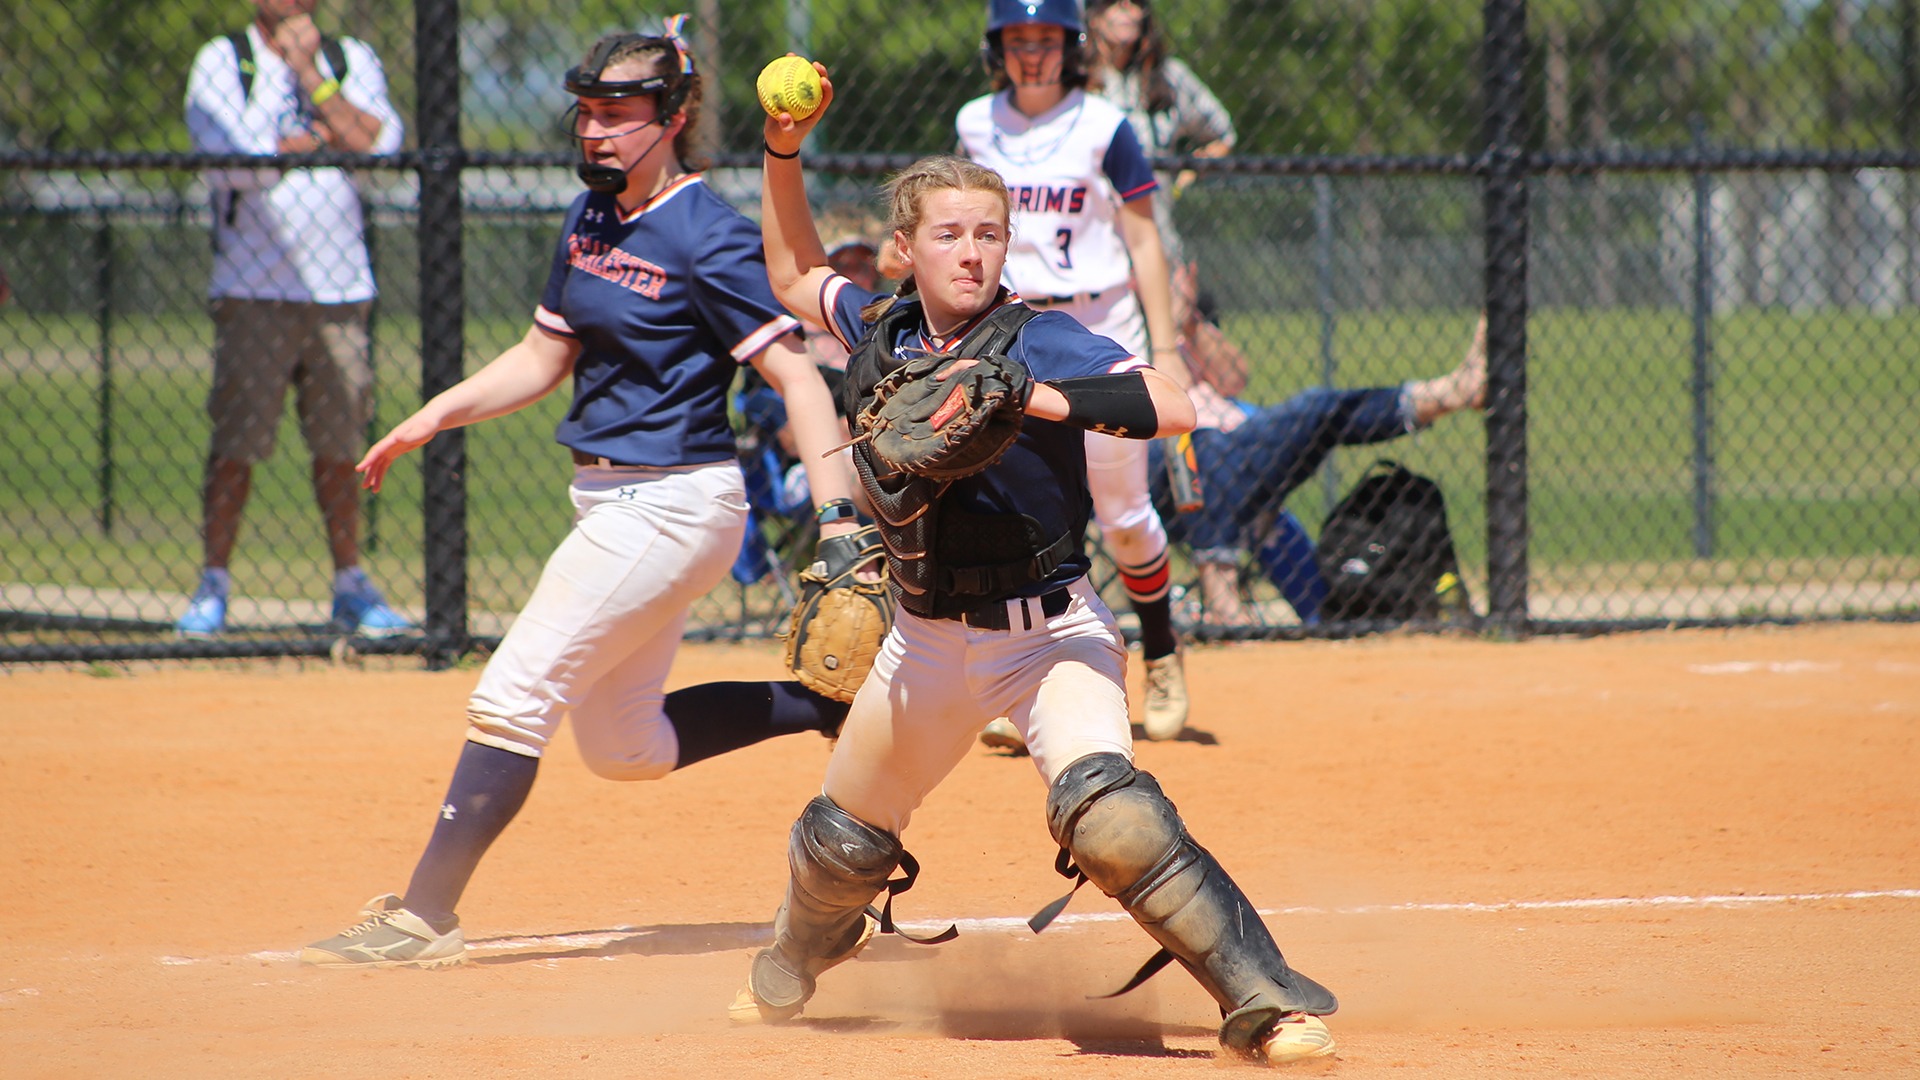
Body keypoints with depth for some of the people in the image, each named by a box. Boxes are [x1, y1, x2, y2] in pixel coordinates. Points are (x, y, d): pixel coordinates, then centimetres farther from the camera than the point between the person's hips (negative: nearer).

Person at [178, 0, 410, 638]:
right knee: (236, 444, -6)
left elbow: (379, 143, -6)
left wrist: (308, 72, -7)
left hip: (339, 290, 3)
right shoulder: (221, 61, 3)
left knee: (338, 442, 6)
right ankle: (213, 588, 0)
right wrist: (325, 136, -6)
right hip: (253, 291, -3)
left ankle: (350, 589, 14)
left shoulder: (350, 60, 12)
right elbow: (234, 163, -13)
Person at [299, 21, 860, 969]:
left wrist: (838, 520, -29)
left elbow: (796, 376, -20)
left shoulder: (708, 238, -16)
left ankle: (423, 917, -7)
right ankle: (827, 702, 24)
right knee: (622, 746, 14)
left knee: (514, 695, -11)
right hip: (610, 500, 9)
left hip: (672, 504, -9)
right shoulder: (590, 218, 10)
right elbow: (543, 359, 17)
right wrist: (433, 418, 3)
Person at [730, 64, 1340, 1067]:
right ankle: (786, 976, 49)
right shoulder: (879, 329, 3)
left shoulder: (1038, 341, -13)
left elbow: (1172, 407, -27)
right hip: (926, 638, 6)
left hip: (1048, 633, -6)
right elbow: (794, 275, 23)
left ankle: (1266, 1002, -26)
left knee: (1105, 812, -29)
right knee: (843, 838, 18)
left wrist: (1030, 397, -35)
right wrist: (784, 155, 12)